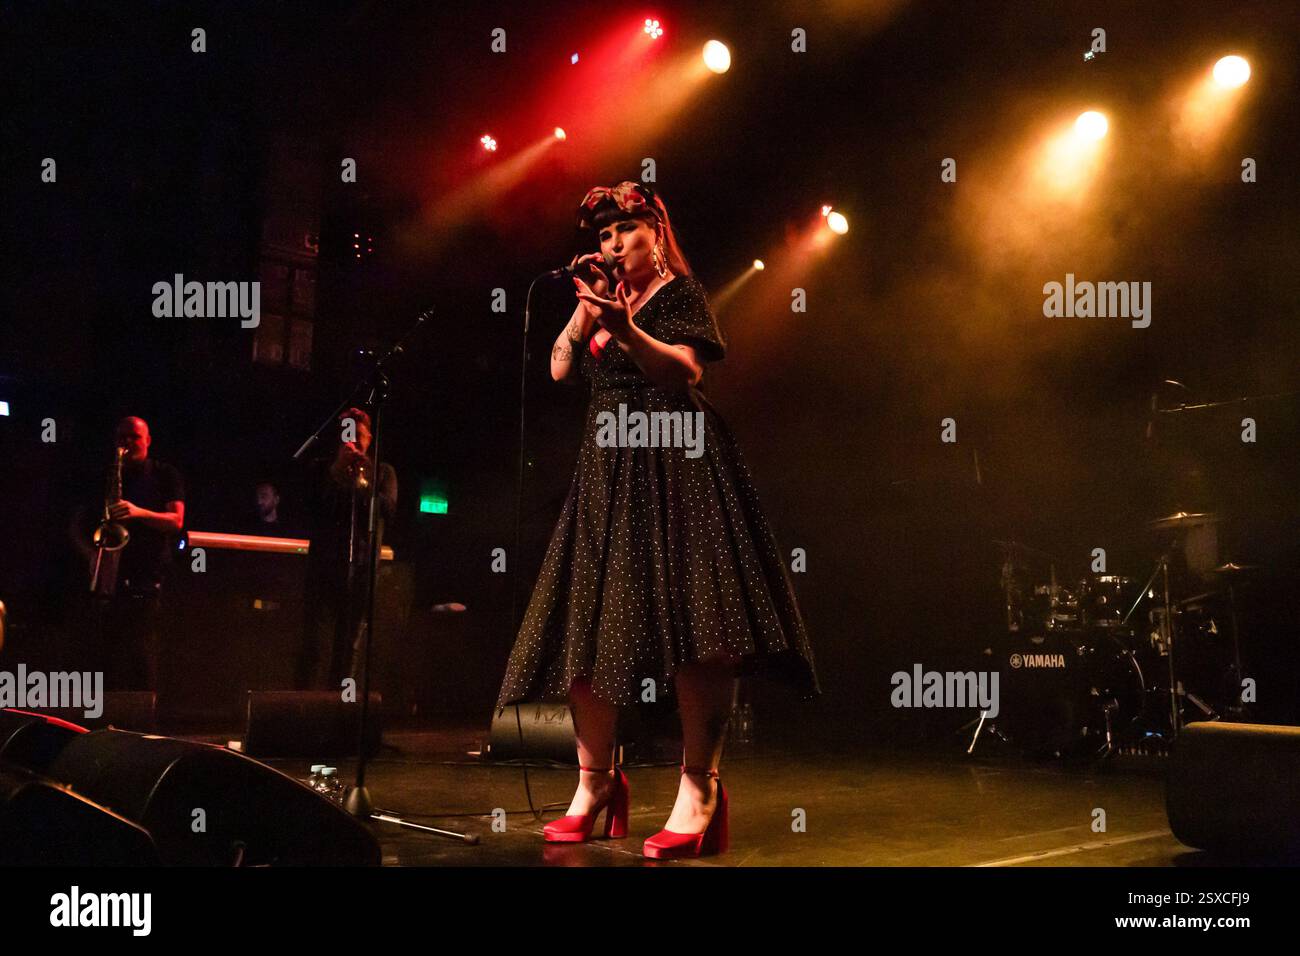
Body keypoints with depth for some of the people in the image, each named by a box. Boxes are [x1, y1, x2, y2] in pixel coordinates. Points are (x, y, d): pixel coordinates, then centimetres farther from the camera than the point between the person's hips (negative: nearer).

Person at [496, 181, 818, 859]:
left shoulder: (680, 292, 5)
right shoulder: (607, 301, 23)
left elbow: (687, 372, -10)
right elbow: (559, 369, 14)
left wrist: (625, 331, -24)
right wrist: (587, 306, 4)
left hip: (673, 460, -7)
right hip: (608, 465, 7)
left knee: (690, 613, -17)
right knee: (585, 619, 0)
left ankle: (698, 791, -17)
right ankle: (595, 783, 9)